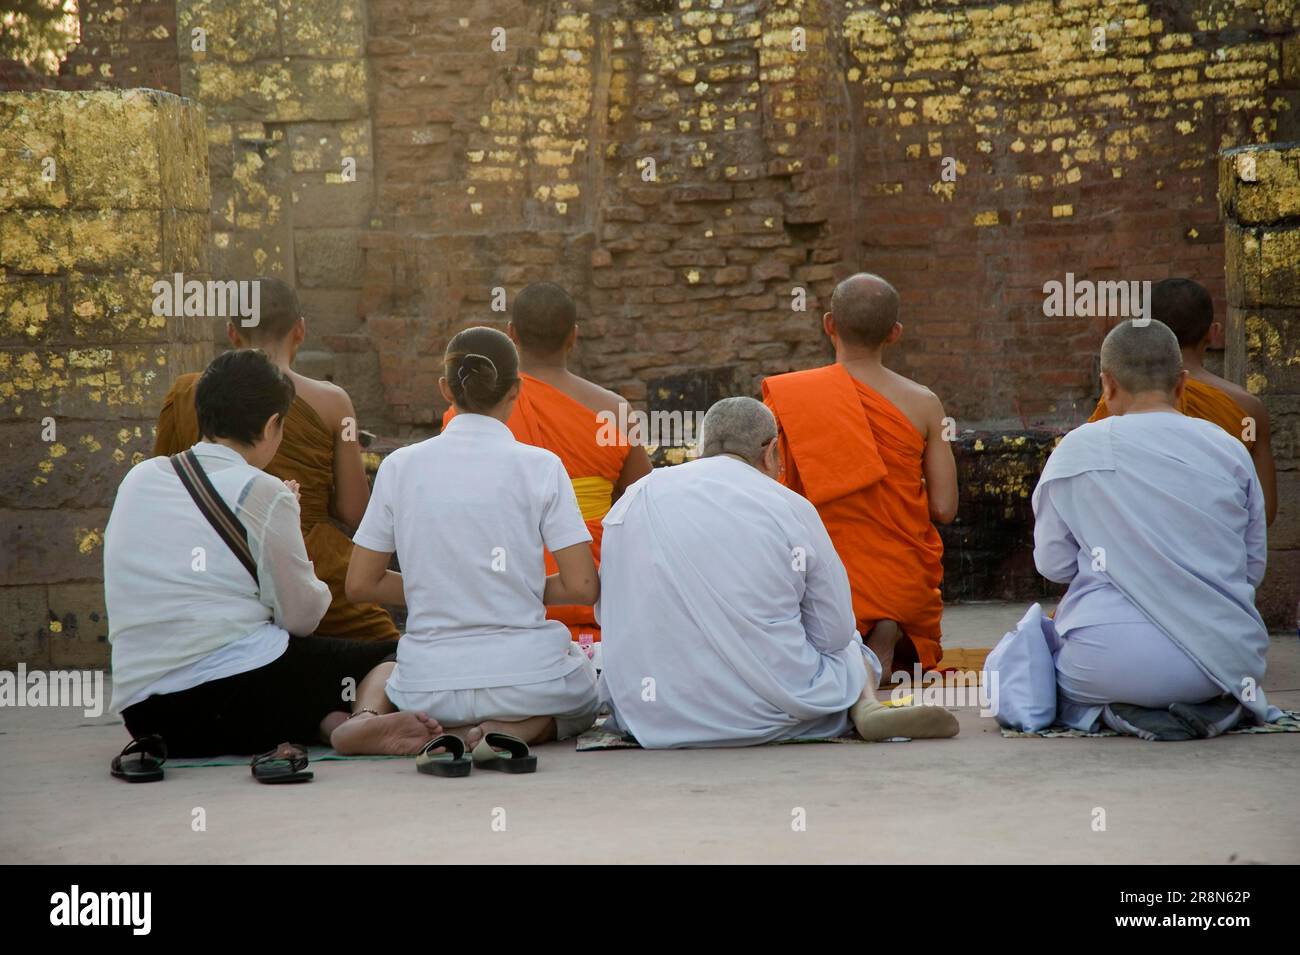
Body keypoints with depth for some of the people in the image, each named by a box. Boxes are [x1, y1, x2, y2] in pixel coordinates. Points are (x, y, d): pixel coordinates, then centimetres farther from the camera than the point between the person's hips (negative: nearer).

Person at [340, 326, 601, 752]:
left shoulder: (400, 466, 0)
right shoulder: (540, 466, -7)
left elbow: (360, 583, 5)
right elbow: (582, 587, -9)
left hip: (431, 690, 2)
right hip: (524, 679, -2)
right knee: (584, 691, 34)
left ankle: (371, 717, 1)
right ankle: (521, 729, -1)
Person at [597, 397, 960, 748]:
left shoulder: (636, 496, 7)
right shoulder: (793, 509, -2)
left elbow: (607, 613, 14)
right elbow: (834, 631, 2)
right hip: (763, 715, -3)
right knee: (847, 648, 27)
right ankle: (866, 707, -5)